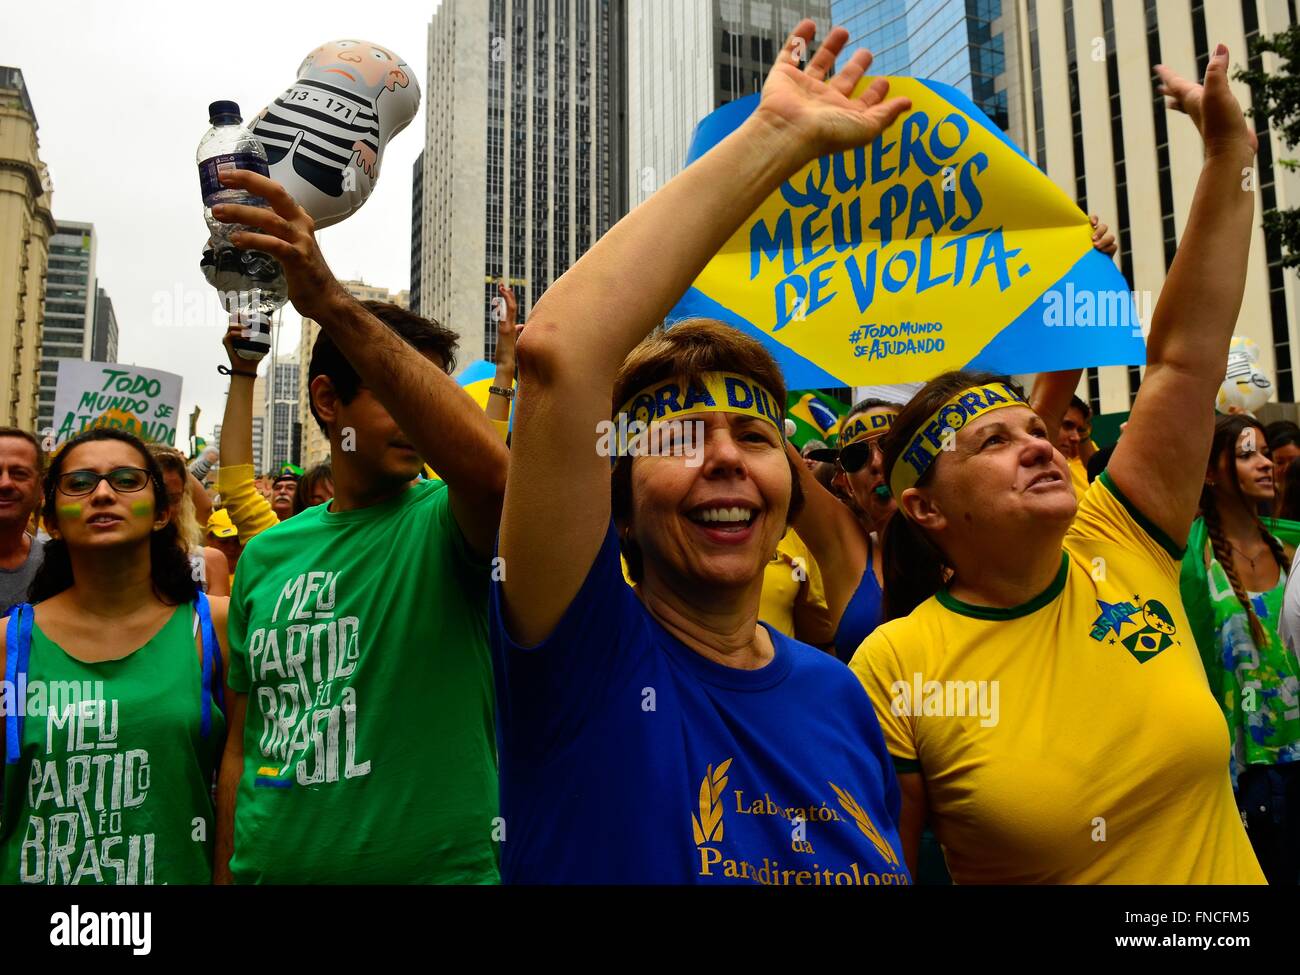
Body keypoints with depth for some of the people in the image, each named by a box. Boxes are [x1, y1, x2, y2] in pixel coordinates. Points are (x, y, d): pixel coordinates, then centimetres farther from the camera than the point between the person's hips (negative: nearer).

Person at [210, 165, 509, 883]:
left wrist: (333, 303, -38)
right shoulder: (266, 555, 5)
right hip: (269, 868, 4)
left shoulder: (444, 523, -11)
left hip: (439, 866, -4)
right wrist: (226, 872, 5)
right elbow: (243, 743, 10)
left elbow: (493, 471, -36)